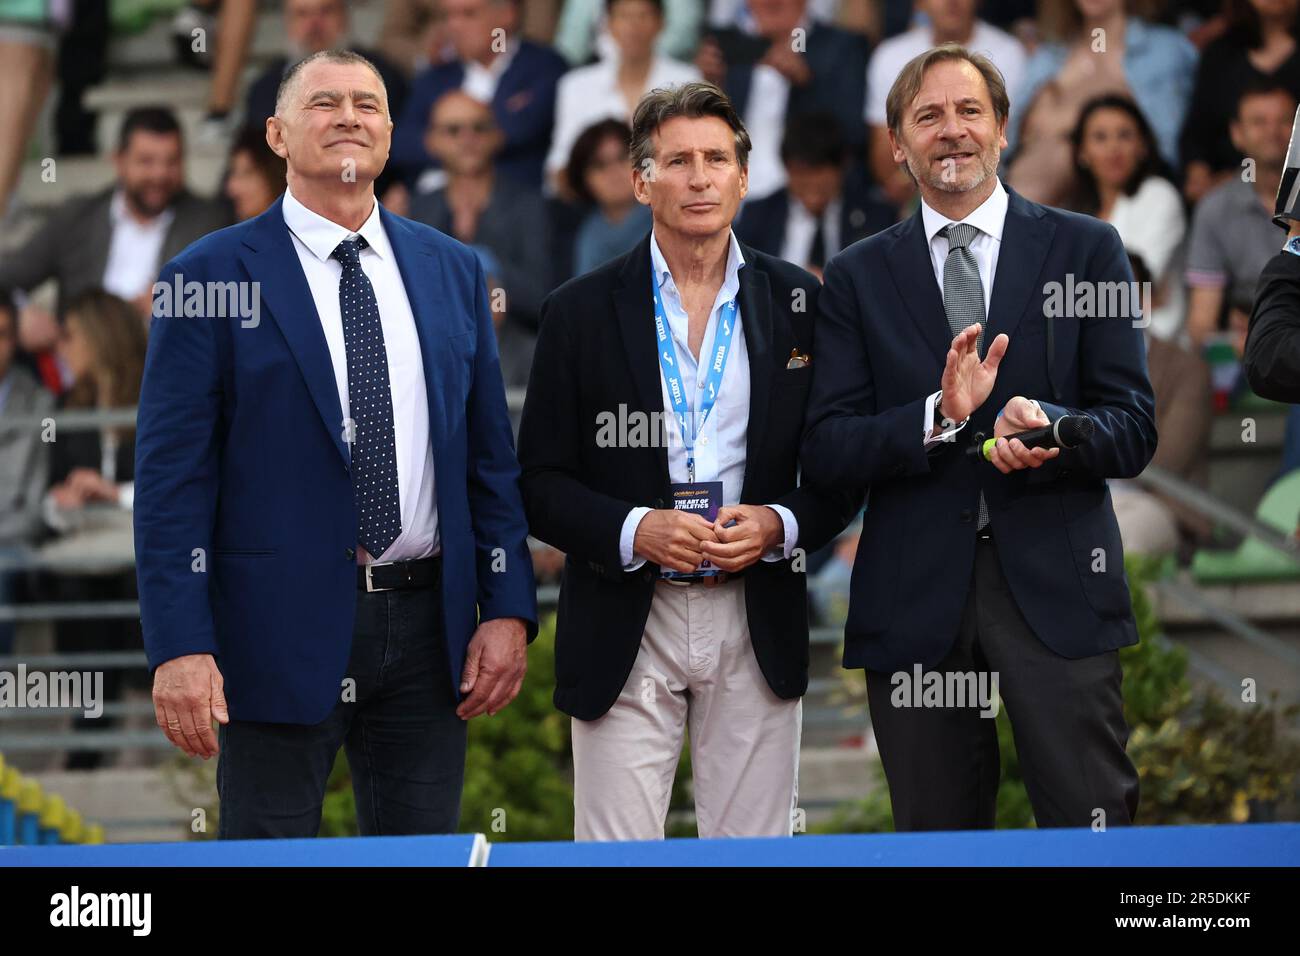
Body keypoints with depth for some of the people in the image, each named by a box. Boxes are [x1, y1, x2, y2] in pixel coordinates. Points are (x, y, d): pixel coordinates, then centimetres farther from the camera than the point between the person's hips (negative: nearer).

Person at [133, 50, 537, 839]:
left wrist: (508, 609, 3)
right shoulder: (213, 275, -3)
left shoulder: (452, 270, 10)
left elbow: (491, 456, 12)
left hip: (427, 625, 4)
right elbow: (172, 475, -6)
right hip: (281, 627, -4)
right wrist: (180, 646, -14)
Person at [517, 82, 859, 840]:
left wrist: (777, 525, -11)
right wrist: (635, 530, -16)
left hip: (757, 626, 1)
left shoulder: (798, 303, 7)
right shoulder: (582, 311, 3)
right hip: (626, 627, -1)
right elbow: (541, 483, 1)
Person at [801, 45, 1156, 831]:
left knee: (1092, 827, -8)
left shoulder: (1085, 249, 7)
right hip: (915, 601, 2)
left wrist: (1050, 427, -20)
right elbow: (827, 451, 1)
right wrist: (939, 417, -16)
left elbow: (1134, 432, 2)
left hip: (1055, 588, -2)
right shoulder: (858, 277, 10)